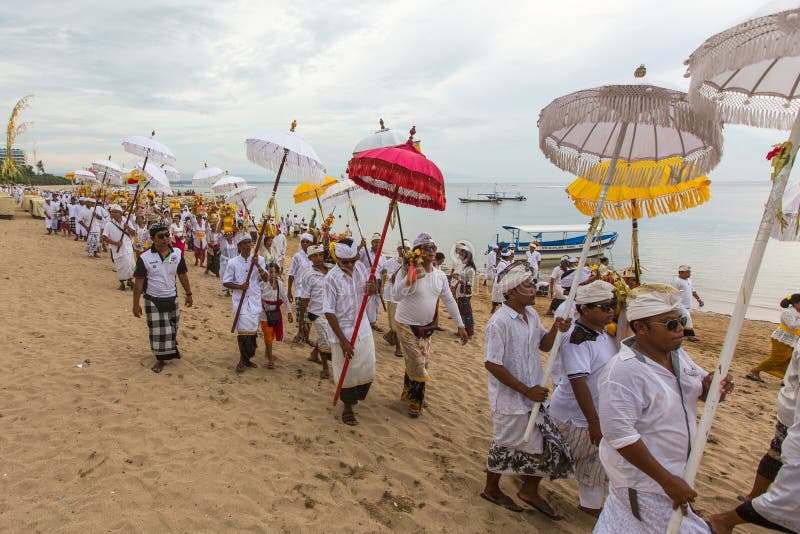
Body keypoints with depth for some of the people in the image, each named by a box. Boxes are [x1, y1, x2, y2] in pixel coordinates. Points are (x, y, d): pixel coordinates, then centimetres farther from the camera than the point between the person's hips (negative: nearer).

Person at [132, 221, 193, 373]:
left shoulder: (177, 253, -6)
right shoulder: (145, 258, -15)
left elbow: (182, 275, 5)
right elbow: (138, 282, -10)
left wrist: (188, 294, 10)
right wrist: (136, 304, -9)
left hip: (172, 298, 3)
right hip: (153, 301, -3)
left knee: (172, 328, 17)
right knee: (157, 332, 5)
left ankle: (172, 348, 43)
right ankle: (160, 359, 22)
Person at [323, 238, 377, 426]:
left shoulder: (360, 267, -3)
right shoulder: (332, 278, -20)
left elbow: (368, 291, 13)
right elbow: (329, 312, -18)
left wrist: (372, 289, -13)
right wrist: (343, 340, -19)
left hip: (363, 328, 6)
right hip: (342, 331, -6)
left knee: (368, 372, 14)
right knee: (347, 373, 8)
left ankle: (356, 397, 42)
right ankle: (347, 407, 31)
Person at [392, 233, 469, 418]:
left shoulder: (440, 276, -2)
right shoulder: (407, 271, -20)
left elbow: (449, 301, 5)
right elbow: (396, 296, -33)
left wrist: (460, 326, 6)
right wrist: (410, 278, -45)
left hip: (427, 326, 6)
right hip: (407, 325, -6)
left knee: (421, 362, 16)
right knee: (417, 364, -4)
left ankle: (409, 394, 38)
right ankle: (415, 402, 17)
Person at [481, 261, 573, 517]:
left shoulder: (531, 314, 3)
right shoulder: (499, 322, -22)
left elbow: (544, 344, 14)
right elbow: (492, 364, -23)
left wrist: (555, 329, -8)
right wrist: (526, 390, -20)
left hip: (533, 395, 8)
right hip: (509, 399, -8)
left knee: (548, 444, 11)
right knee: (505, 445, 10)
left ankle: (530, 491, 33)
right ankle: (491, 489, 36)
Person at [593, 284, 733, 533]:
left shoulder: (677, 354, 0)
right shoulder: (623, 371, -28)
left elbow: (699, 387, 15)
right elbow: (619, 435, -30)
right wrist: (667, 480, -26)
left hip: (672, 470, 8)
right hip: (644, 480, -8)